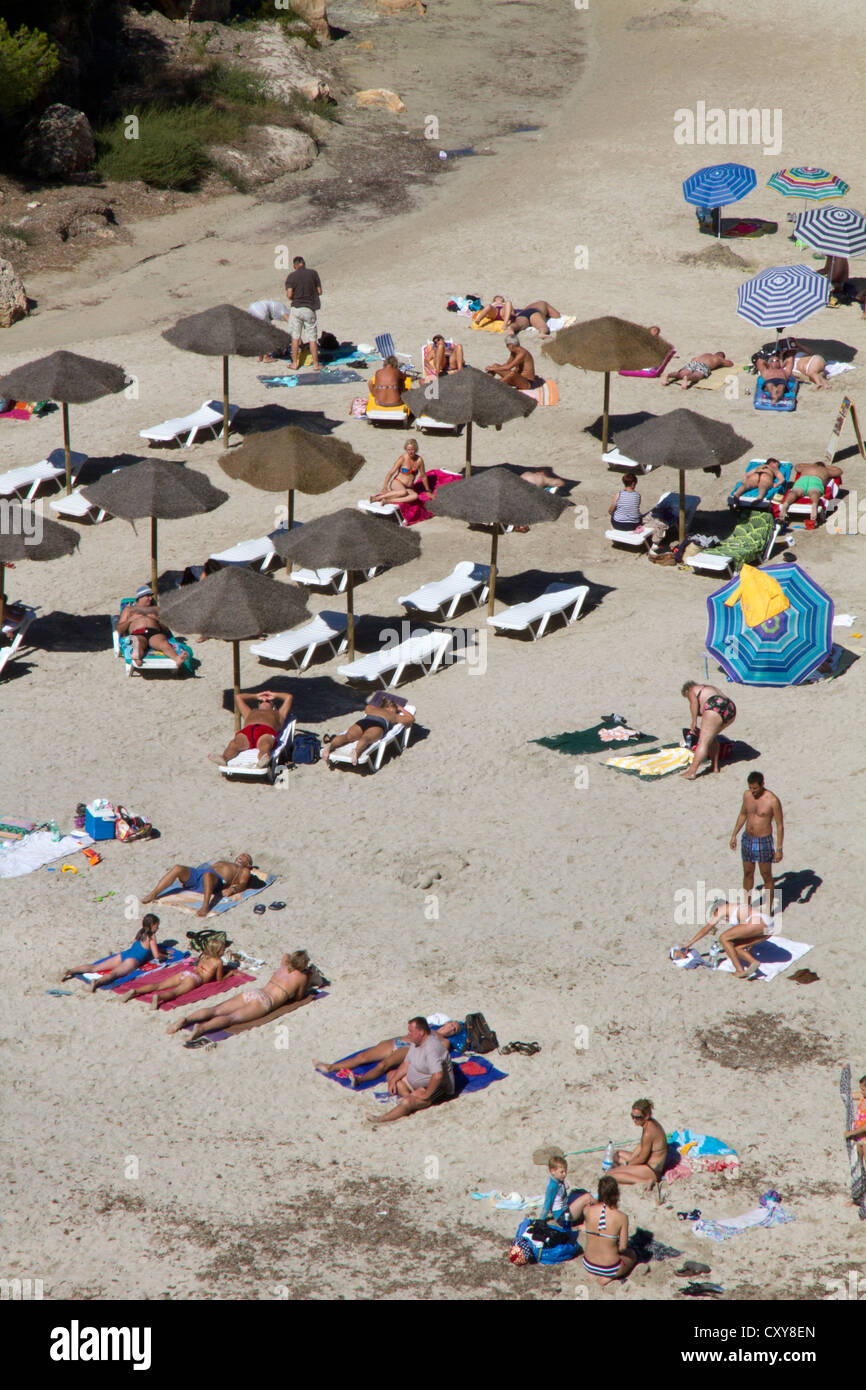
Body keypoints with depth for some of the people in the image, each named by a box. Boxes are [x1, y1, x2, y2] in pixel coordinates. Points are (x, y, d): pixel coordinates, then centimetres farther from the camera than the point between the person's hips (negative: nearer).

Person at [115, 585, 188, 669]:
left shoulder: (156, 609, 36)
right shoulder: (129, 609, 32)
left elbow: (166, 629, 25)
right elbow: (119, 629, 21)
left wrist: (159, 620, 5)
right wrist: (130, 620, 3)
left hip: (155, 633, 1)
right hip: (138, 634, -1)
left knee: (164, 643, -38)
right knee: (139, 645, -42)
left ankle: (177, 659, -70)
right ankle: (136, 659, -78)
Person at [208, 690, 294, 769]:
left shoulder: (277, 714, 46)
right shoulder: (250, 712, 50)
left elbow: (288, 697, 53)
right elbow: (239, 697, 61)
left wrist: (274, 695, 64)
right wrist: (256, 696, 67)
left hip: (266, 732, -2)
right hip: (246, 731, 2)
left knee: (264, 744, -41)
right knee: (236, 742, -35)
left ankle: (262, 762, -75)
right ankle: (223, 758, -66)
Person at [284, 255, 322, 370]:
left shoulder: (291, 277, -4)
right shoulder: (313, 273, -2)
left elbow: (289, 295, -11)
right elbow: (319, 291, 1)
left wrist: (292, 298, 11)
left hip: (296, 308, 0)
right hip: (310, 309, 0)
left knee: (295, 337, 10)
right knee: (312, 338, 6)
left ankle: (294, 363, 12)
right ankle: (316, 364, 8)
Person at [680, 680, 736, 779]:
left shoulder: (691, 691, 17)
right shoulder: (709, 688, 40)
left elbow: (694, 702, -6)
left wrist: (694, 722, -7)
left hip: (715, 708, -8)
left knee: (703, 742, -10)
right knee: (711, 737, 27)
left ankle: (692, 772, -16)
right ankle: (715, 767, 22)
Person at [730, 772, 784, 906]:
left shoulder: (772, 800, -19)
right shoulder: (747, 795, -2)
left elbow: (780, 825, -13)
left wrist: (779, 849, -13)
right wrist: (734, 835, 17)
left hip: (764, 842, -5)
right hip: (747, 839, 6)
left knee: (767, 877, 5)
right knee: (748, 873, 17)